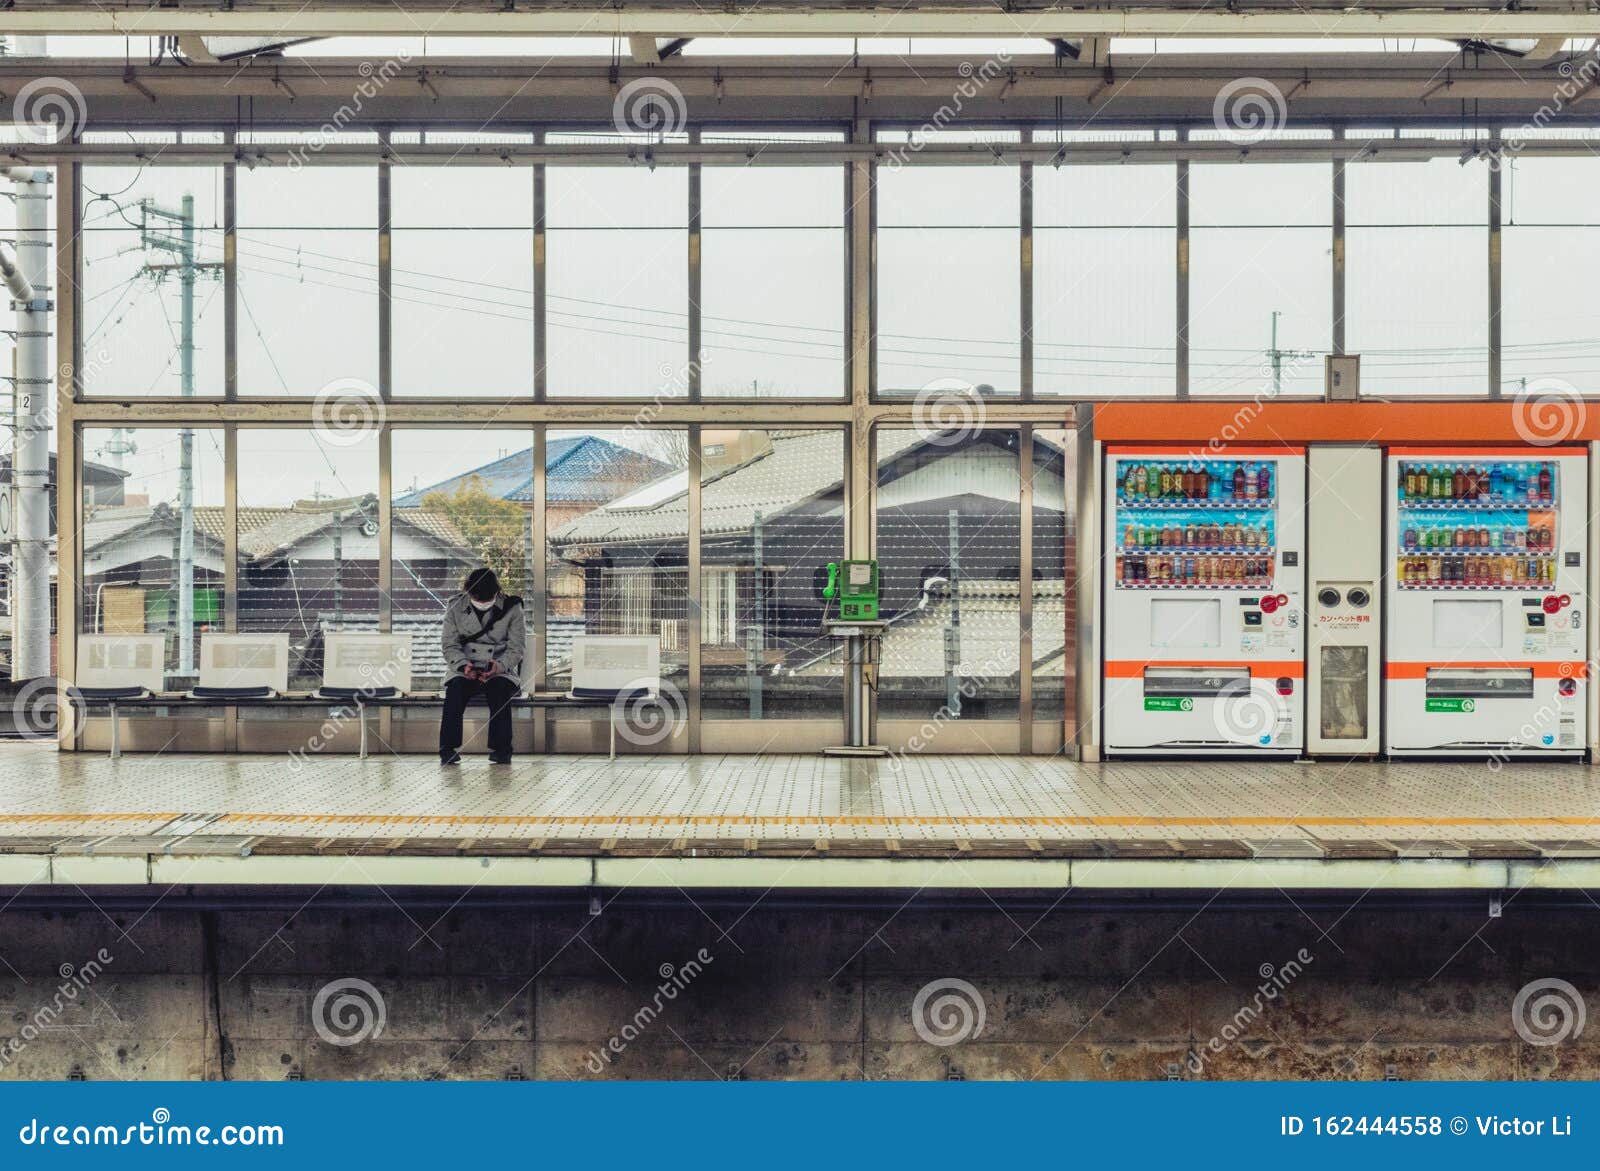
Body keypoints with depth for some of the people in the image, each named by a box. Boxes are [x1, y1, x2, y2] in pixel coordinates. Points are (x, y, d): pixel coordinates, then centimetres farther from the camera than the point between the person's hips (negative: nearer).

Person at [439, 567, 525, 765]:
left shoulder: (512, 608, -1)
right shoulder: (455, 608, 3)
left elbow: (516, 647, -2)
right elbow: (450, 645, 1)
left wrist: (499, 665, -22)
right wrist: (463, 665, -19)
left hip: (501, 670, -1)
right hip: (465, 671, 1)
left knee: (500, 689, -34)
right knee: (455, 689, -31)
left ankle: (501, 750, -28)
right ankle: (448, 749, -28)